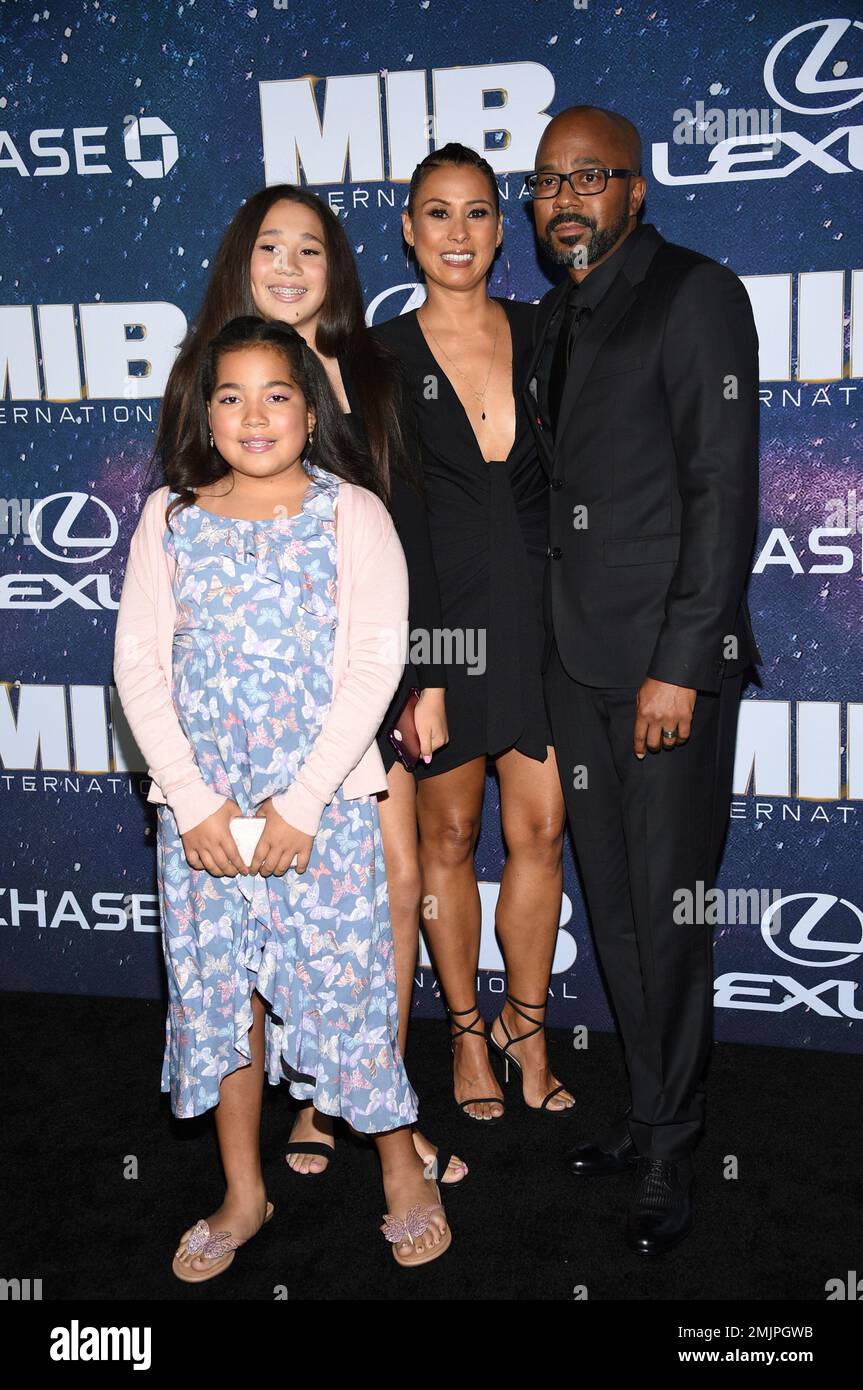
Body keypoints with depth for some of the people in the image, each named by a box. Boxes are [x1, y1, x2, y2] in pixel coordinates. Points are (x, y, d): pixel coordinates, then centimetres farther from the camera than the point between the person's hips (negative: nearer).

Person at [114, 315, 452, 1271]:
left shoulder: (352, 514, -2)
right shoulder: (170, 518, 5)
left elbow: (375, 664, -9)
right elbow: (138, 664, 0)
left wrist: (299, 804, -14)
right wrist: (196, 802, -9)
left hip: (323, 801, -3)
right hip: (198, 808, 3)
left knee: (346, 979, 2)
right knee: (216, 990, 11)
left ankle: (402, 1170, 25)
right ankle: (244, 1195, 29)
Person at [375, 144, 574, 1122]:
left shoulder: (543, 335, 7)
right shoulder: (380, 355, 0)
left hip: (534, 614, 2)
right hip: (434, 619, -2)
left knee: (540, 829, 4)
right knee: (447, 833, 9)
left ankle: (525, 1025, 24)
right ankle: (466, 1030, 27)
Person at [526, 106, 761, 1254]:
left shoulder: (698, 296, -6)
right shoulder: (555, 317, 17)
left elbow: (724, 491, -12)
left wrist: (681, 665, -17)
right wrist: (550, 639, 12)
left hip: (670, 659, -7)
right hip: (576, 661, 7)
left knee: (668, 912, 1)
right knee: (613, 907, 12)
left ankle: (671, 1154, 17)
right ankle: (652, 1115, 28)